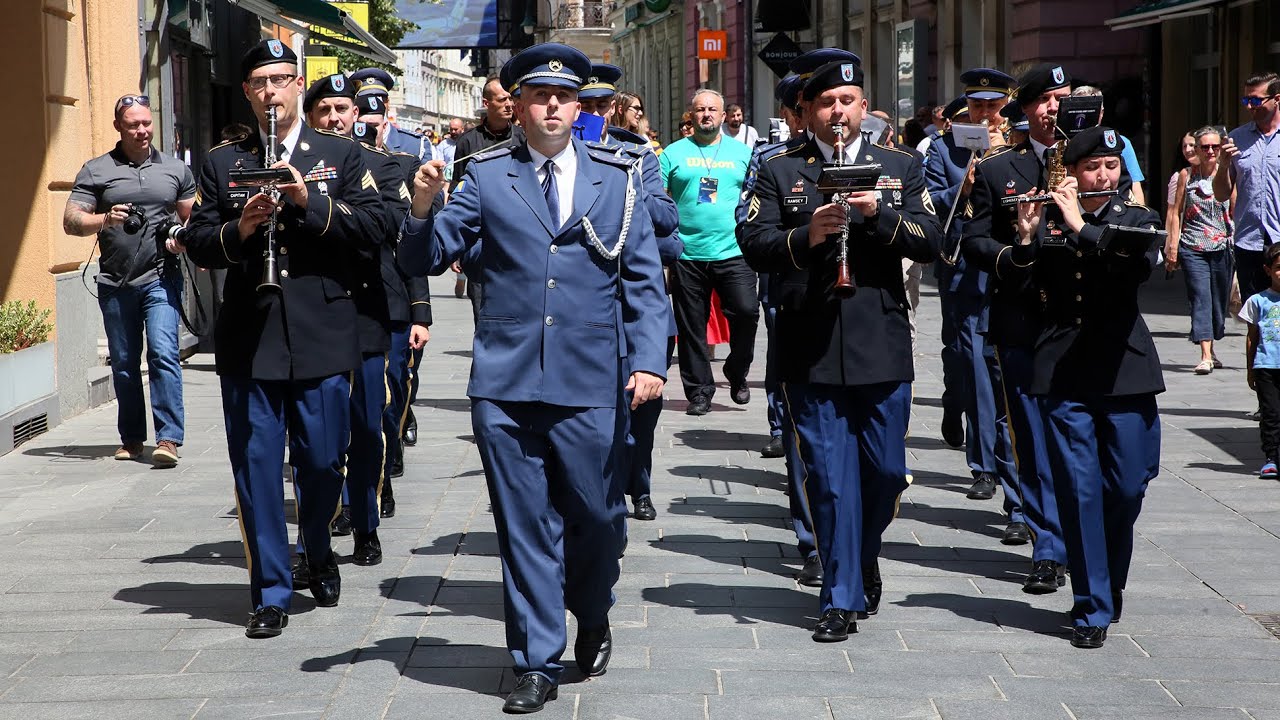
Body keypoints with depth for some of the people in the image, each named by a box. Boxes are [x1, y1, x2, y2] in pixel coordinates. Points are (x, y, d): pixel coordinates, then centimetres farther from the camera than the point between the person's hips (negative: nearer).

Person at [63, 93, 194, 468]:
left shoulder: (175, 169, 11)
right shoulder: (96, 171, 5)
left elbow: (194, 220, 18)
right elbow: (71, 221, -1)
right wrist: (105, 220, -19)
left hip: (161, 278, -1)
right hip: (115, 282, 1)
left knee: (163, 353, -16)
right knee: (123, 364, 9)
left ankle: (168, 438, -17)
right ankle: (131, 438, 21)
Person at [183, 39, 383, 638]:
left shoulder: (341, 156, 8)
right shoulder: (221, 163, 11)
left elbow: (372, 227, -3)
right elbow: (197, 241, 6)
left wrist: (309, 201, -16)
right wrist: (238, 230, -13)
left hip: (322, 335, -1)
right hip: (248, 337, 1)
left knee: (323, 460, 4)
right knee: (256, 465, 1)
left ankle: (319, 553, 33)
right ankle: (271, 592, 10)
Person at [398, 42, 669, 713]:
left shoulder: (617, 178, 7)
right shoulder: (487, 176, 5)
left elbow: (644, 278, 6)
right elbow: (428, 257, 3)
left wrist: (649, 359, -5)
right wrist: (423, 205, -16)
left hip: (592, 383, 0)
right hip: (506, 381, 0)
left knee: (596, 514, 6)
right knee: (524, 525, 4)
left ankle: (592, 620, 35)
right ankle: (536, 662, 14)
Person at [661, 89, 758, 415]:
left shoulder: (742, 153, 11)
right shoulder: (673, 153, 7)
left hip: (733, 252, 0)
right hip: (687, 253, 0)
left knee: (746, 312, -12)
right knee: (691, 326, 3)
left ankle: (736, 372, 12)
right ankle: (698, 390, 13)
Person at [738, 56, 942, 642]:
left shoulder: (900, 169, 11)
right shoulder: (778, 172, 7)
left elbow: (929, 242, 1)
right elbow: (753, 245, -2)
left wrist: (878, 214, -15)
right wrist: (807, 235, -19)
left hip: (882, 346, 1)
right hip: (812, 349, -1)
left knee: (886, 470, 6)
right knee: (829, 476, 0)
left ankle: (863, 555, 34)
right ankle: (842, 598, 9)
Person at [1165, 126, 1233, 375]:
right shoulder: (1186, 175, 4)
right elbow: (1176, 212, 7)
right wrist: (1173, 247, 1)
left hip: (1222, 247, 1)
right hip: (1192, 248, -1)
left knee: (1220, 299, 8)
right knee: (1200, 298, -10)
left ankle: (1210, 350, 27)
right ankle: (1205, 356, -15)